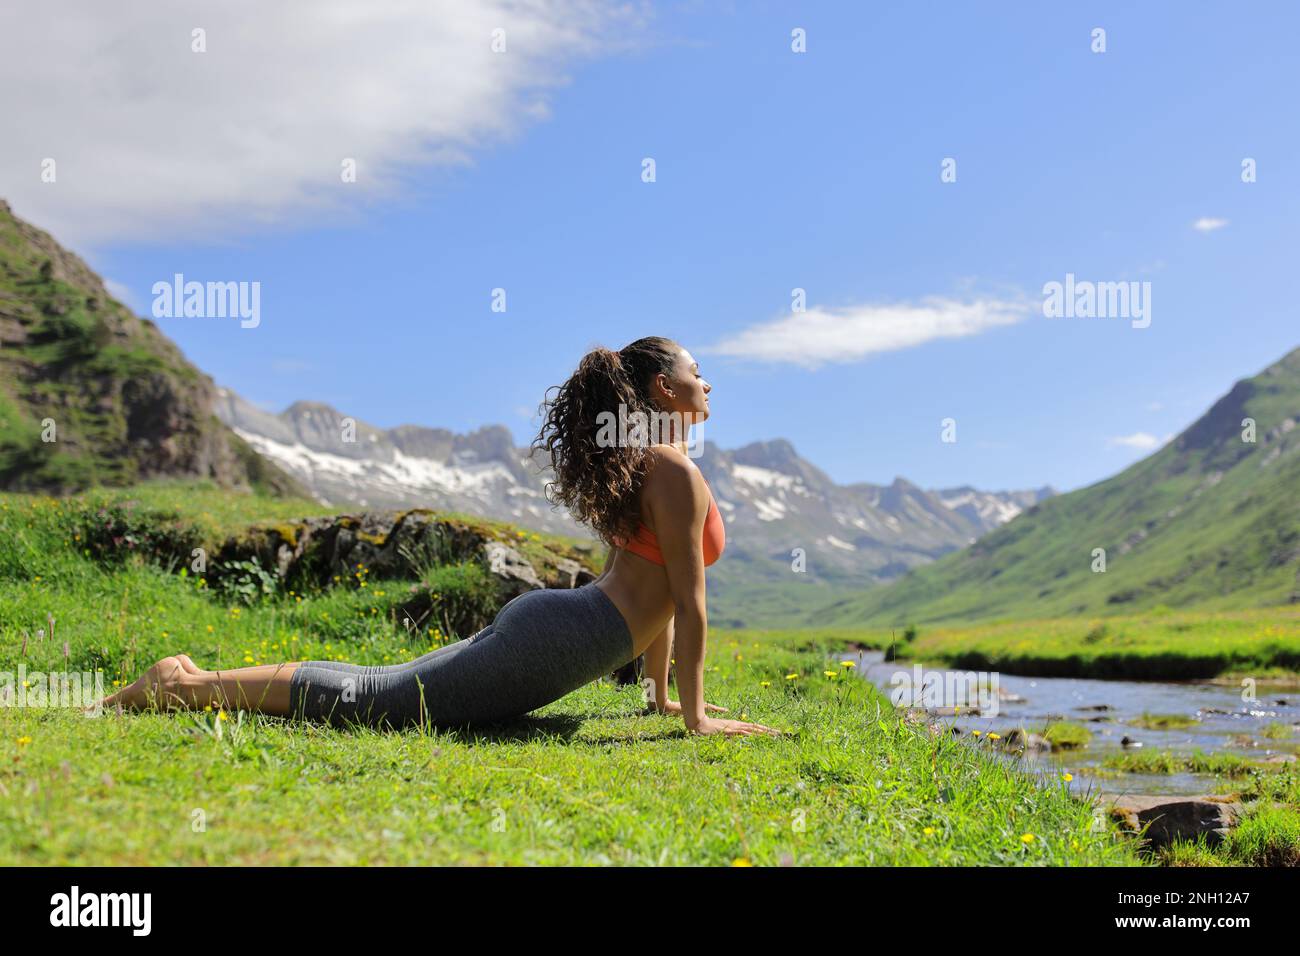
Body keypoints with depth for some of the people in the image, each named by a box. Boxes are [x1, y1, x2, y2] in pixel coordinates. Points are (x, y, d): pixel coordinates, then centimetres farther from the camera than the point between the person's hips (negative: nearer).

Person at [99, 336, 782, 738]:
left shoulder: (641, 462, 21)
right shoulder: (676, 471, -11)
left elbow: (651, 585, 24)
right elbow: (688, 600, -12)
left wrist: (660, 691, 26)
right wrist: (694, 713, -8)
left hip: (535, 618, 10)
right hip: (559, 640, -10)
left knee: (387, 686, 11)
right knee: (373, 699, -8)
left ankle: (199, 678, 13)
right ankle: (193, 685, -3)